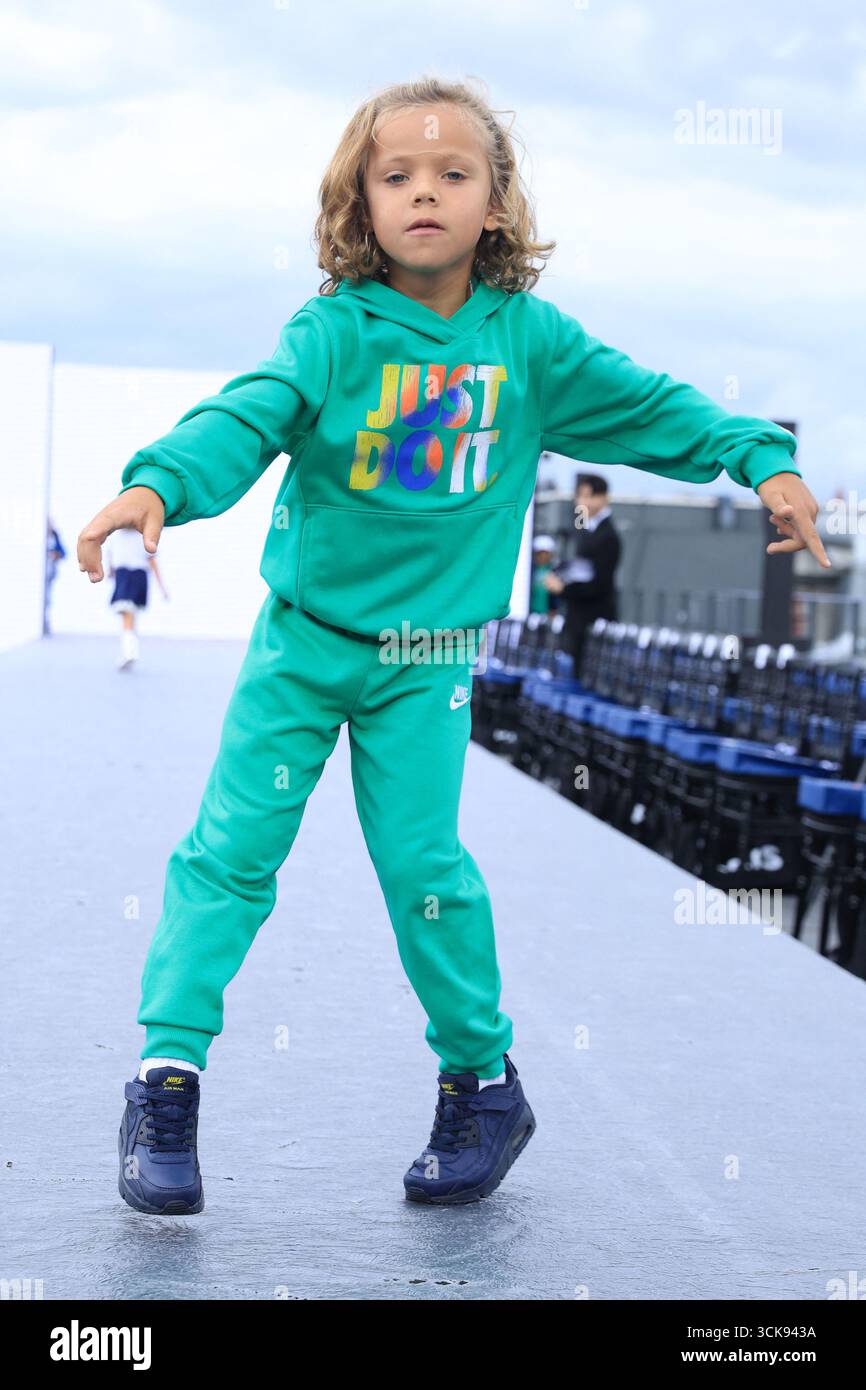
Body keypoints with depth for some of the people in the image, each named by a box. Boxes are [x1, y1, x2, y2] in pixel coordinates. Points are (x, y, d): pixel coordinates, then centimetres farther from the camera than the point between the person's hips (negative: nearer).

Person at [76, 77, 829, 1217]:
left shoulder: (531, 340, -2)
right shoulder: (334, 332, -10)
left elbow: (652, 409, 7)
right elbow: (247, 415, -25)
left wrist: (763, 460, -4)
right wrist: (159, 484, -43)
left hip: (427, 659, 1)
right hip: (304, 637, 0)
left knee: (424, 865, -4)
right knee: (232, 848, -3)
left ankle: (484, 1080, 17)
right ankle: (168, 1075, 7)